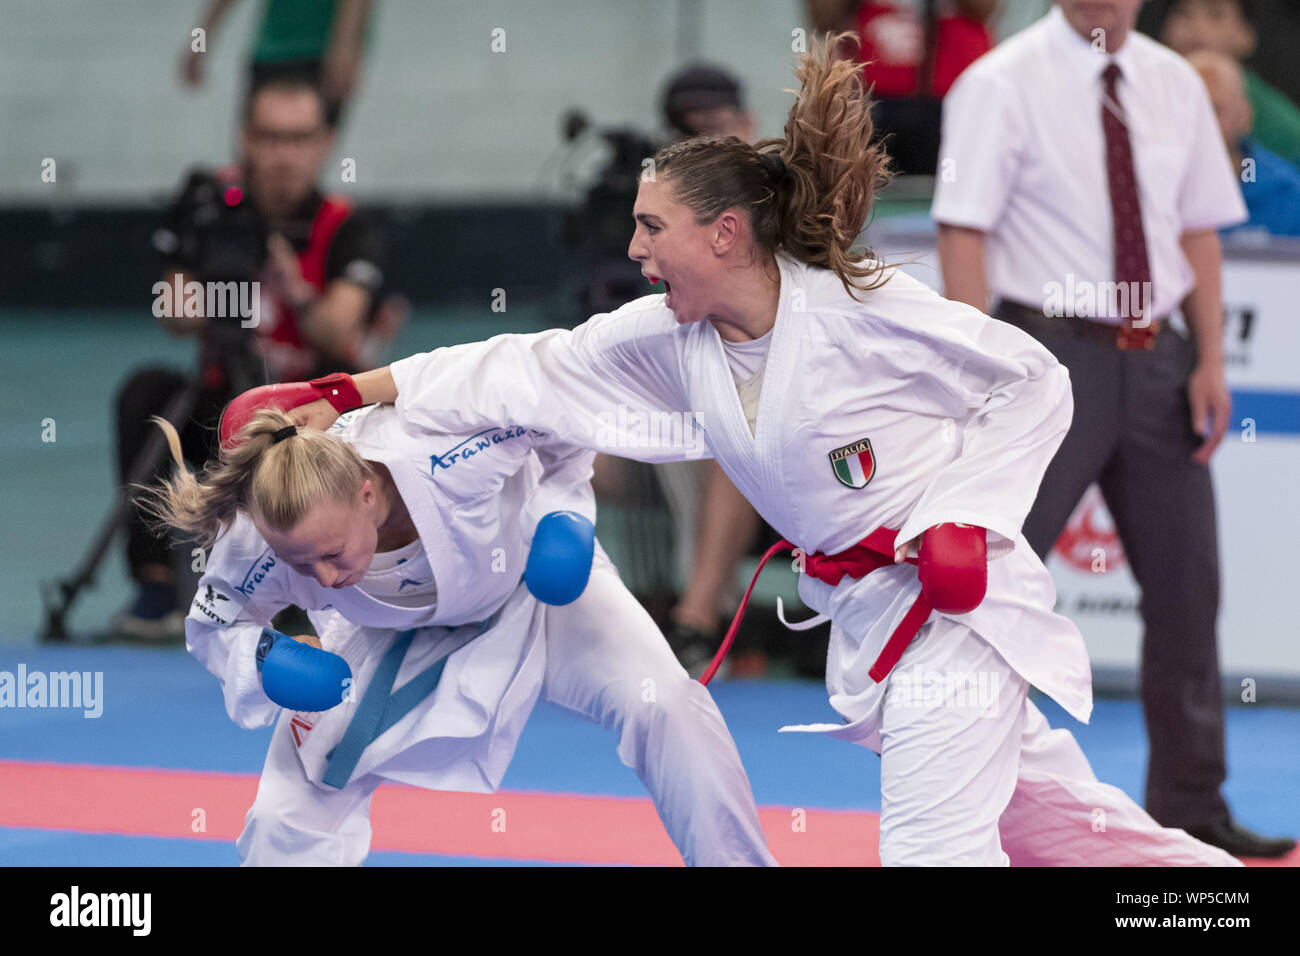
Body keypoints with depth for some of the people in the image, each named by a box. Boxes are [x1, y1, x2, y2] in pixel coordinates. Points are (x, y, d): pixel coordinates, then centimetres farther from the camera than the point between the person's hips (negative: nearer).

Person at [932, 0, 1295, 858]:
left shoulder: (1175, 86, 8)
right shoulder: (1000, 87, -8)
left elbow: (1198, 231, 12)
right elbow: (964, 234, -12)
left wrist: (1210, 360, 3)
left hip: (1155, 360, 6)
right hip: (1053, 352, -6)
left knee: (1186, 583, 10)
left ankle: (1190, 806, 20)